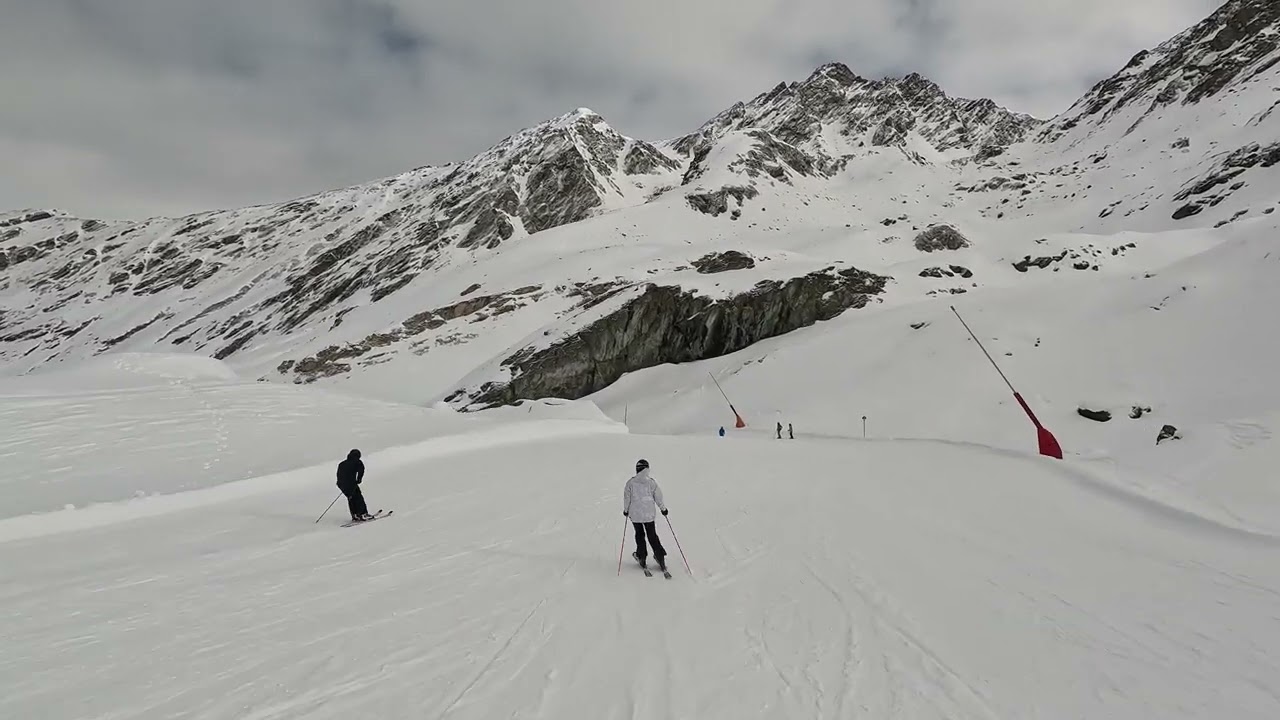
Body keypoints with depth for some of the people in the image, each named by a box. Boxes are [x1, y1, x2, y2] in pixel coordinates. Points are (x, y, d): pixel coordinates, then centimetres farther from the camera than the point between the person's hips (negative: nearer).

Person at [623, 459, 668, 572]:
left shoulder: (631, 482, -7)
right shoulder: (652, 481, -7)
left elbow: (627, 497, -1)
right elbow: (658, 497, 0)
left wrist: (626, 510, 14)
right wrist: (663, 508, 14)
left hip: (635, 514, 0)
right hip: (649, 513, 0)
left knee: (639, 534, 17)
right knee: (652, 536, 9)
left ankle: (641, 557, 21)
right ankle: (660, 558, 4)